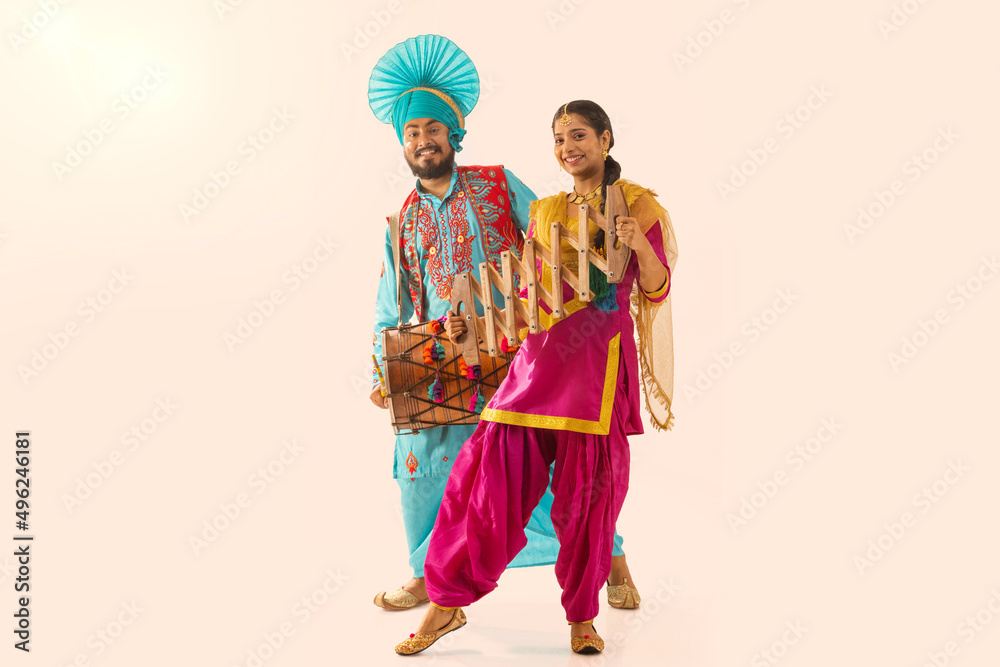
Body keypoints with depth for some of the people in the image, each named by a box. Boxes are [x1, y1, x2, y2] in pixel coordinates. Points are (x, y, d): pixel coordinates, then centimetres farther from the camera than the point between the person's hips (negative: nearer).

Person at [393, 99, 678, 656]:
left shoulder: (638, 205, 5)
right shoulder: (546, 211, 17)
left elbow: (656, 291, -1)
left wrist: (640, 245, -19)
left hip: (600, 360, -3)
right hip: (541, 355, 4)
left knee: (588, 486, 0)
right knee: (491, 469, -4)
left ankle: (582, 617, 18)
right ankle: (447, 601, 10)